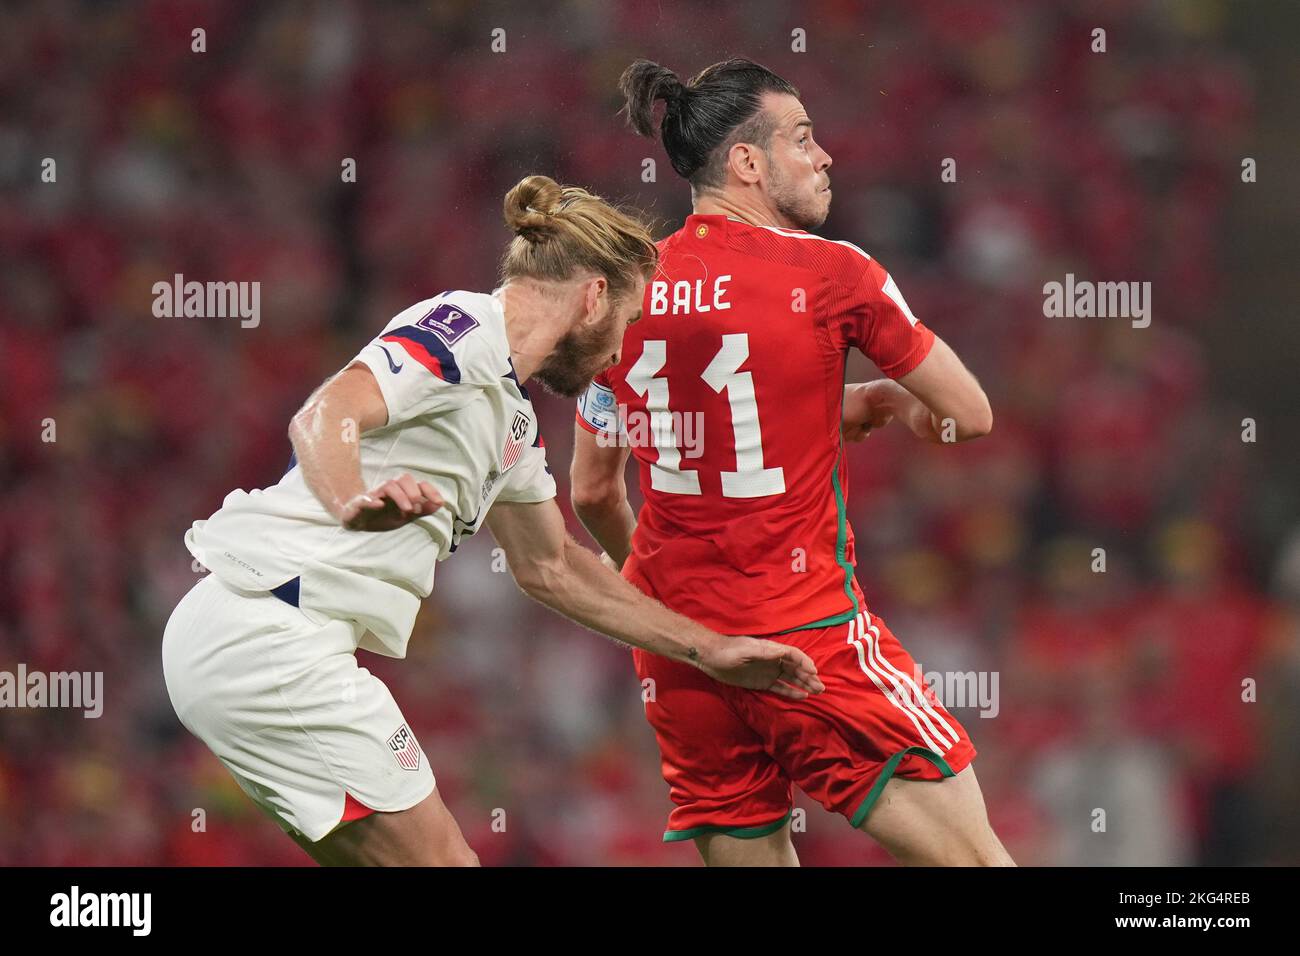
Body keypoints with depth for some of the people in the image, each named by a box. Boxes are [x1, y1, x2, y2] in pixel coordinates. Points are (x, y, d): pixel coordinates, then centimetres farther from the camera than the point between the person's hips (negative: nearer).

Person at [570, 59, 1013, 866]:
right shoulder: (830, 271, -7)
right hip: (806, 628, -6)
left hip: (677, 646, 6)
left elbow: (592, 491, 16)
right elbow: (971, 417, 1)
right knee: (972, 854, -2)